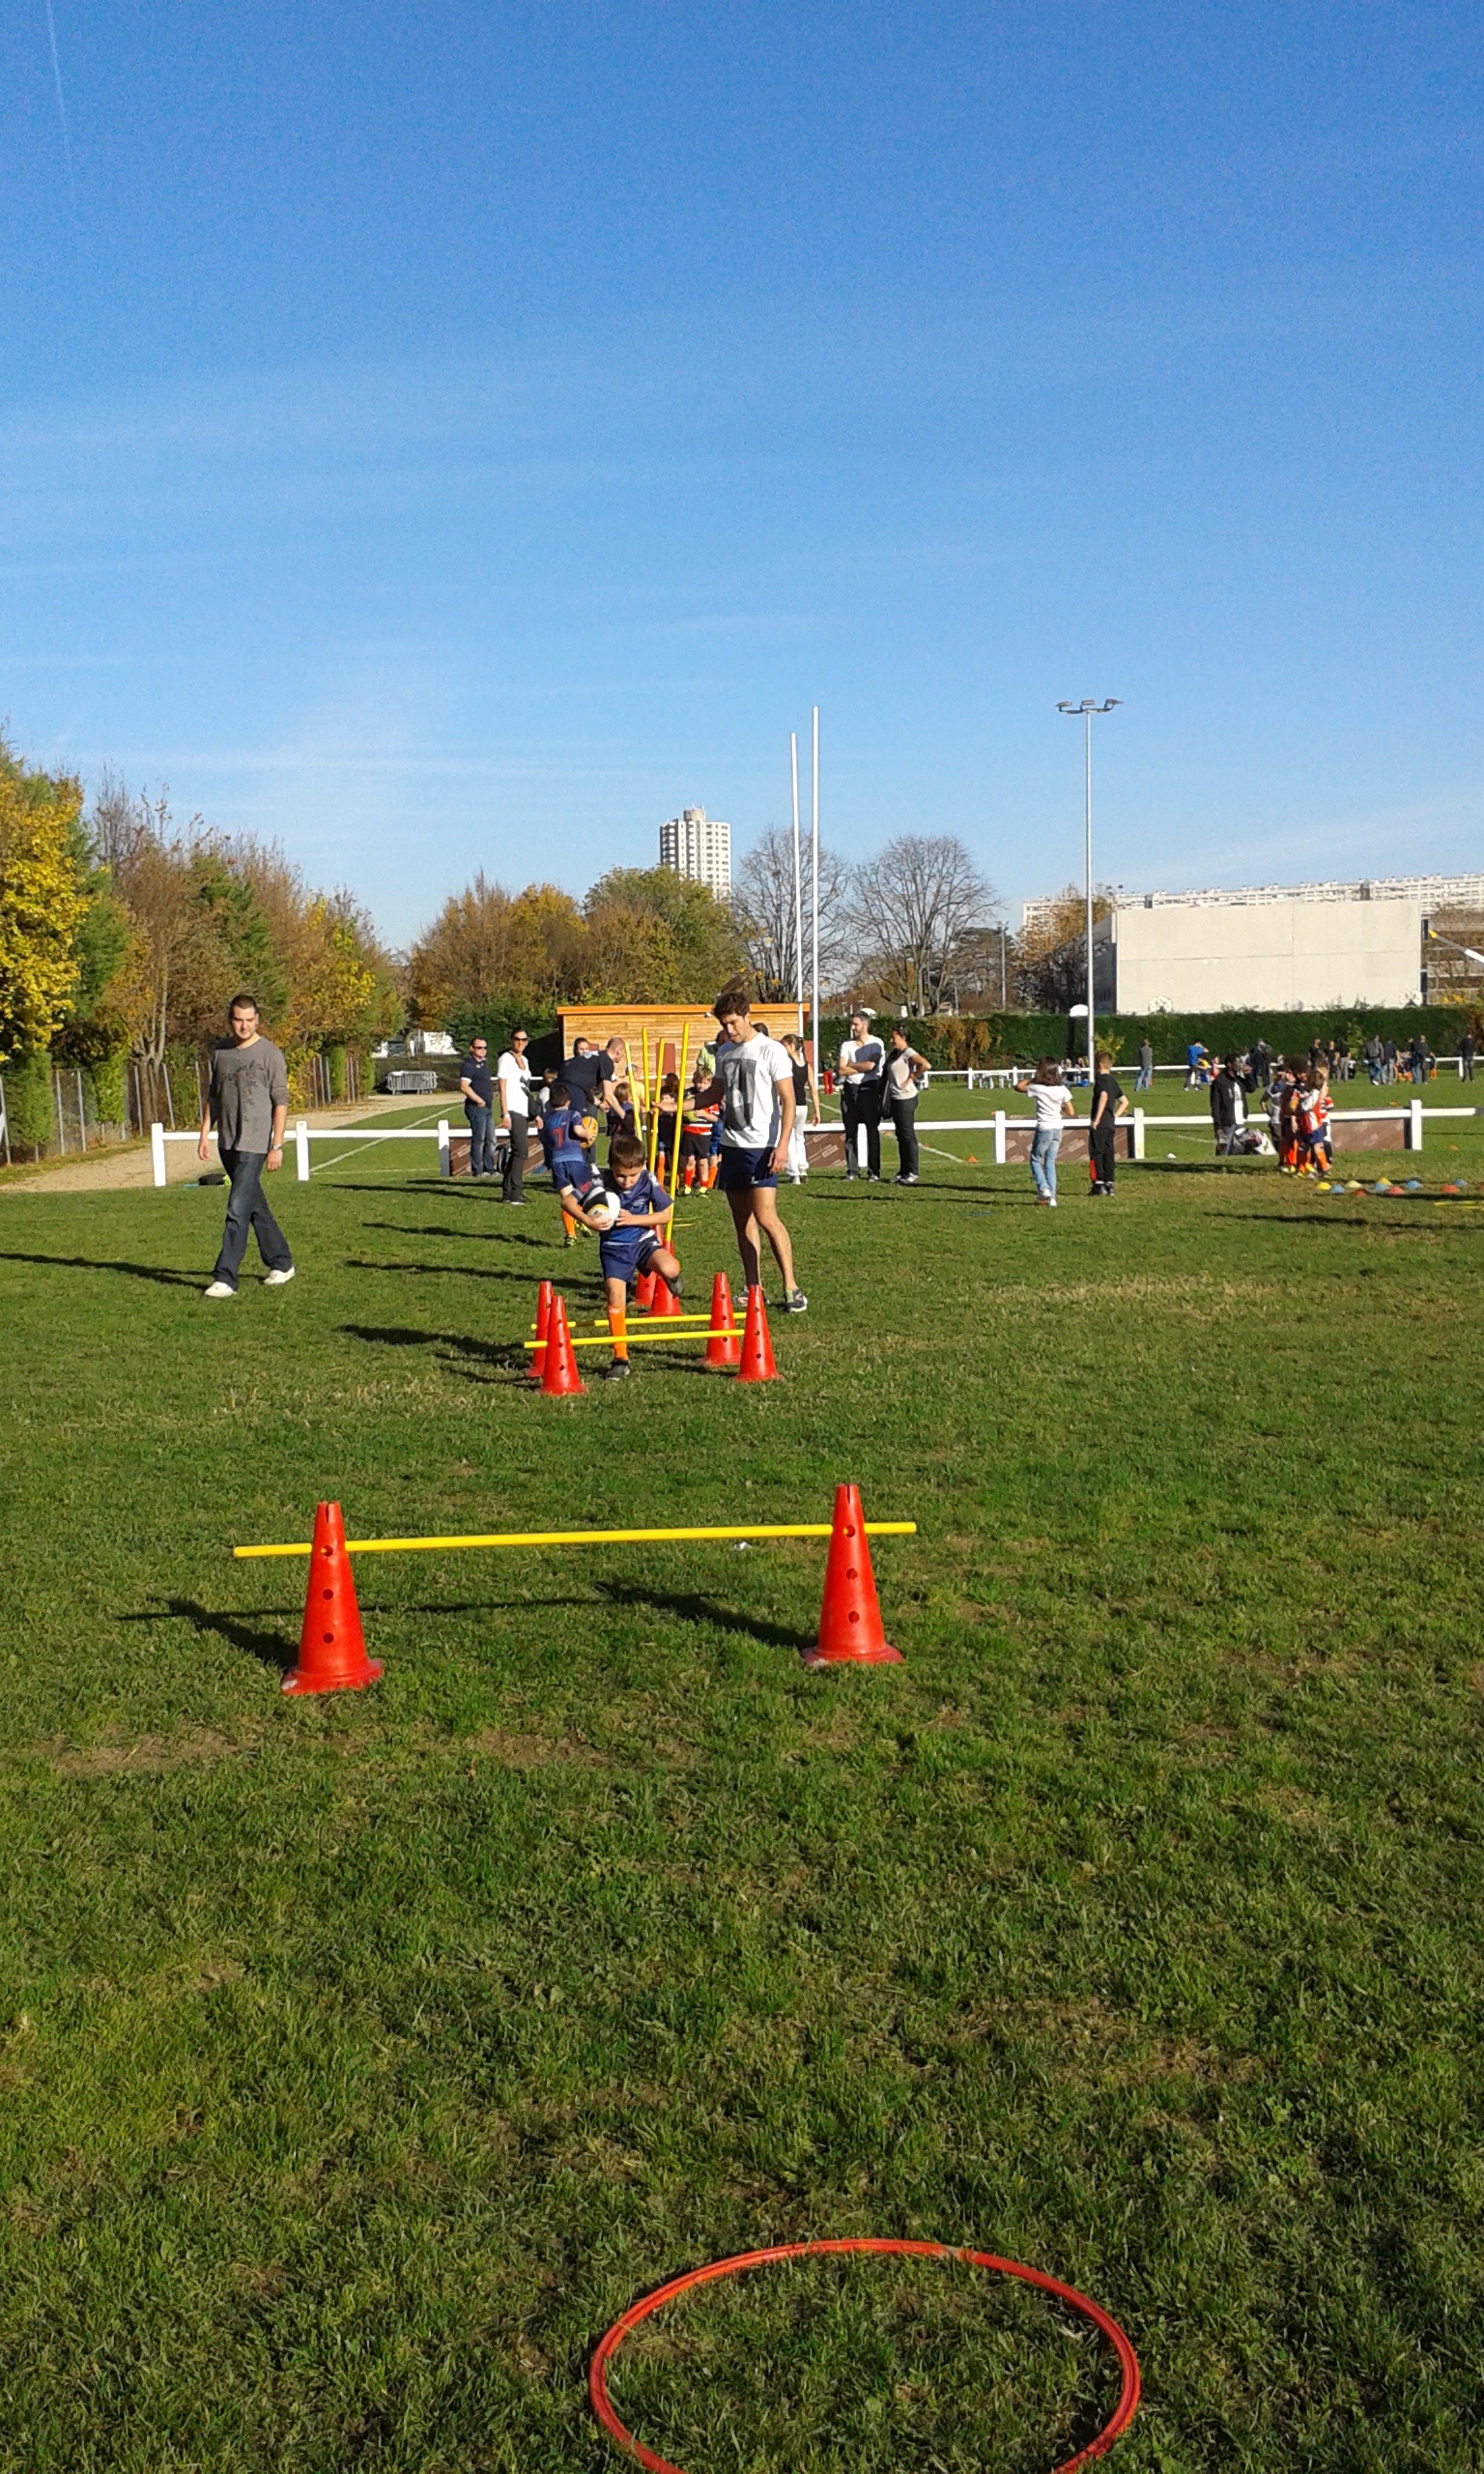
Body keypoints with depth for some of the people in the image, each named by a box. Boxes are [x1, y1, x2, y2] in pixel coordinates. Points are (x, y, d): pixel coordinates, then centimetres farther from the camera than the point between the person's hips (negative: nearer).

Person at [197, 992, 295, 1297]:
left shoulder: (270, 1054, -7)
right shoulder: (221, 1053, 10)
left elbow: (280, 1102, -7)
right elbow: (212, 1096, 17)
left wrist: (277, 1146, -11)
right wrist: (205, 1134, 10)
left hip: (254, 1144, -6)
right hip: (227, 1143, 6)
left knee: (238, 1209, -12)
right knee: (255, 1206, 15)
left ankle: (225, 1278, -11)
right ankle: (280, 1263, 27)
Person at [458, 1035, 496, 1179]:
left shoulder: (484, 1063, 16)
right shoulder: (468, 1065, -12)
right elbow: (464, 1086, -23)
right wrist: (479, 1100, -22)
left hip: (488, 1107, 9)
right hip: (476, 1107, -9)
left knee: (490, 1140, 13)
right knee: (479, 1139, -8)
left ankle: (489, 1168, 20)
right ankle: (477, 1170, -5)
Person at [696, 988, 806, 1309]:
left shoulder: (771, 1051, -7)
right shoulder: (724, 1052, 13)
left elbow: (788, 1101, -9)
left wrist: (783, 1145, -19)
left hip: (762, 1146, -7)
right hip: (731, 1145, 7)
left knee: (765, 1216, -15)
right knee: (742, 1221, 7)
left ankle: (791, 1288, -9)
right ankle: (753, 1290, 13)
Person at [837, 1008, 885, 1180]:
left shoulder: (876, 1043, 0)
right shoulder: (846, 1044, 10)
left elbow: (870, 1065, -14)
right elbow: (842, 1070, 0)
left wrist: (850, 1064, -1)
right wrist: (863, 1068, -6)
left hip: (869, 1089, -4)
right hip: (849, 1090, 4)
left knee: (872, 1131, -5)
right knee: (850, 1132, 6)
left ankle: (874, 1172, -3)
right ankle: (851, 1170, 12)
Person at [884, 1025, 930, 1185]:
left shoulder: (909, 1054, -13)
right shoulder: (893, 1054, 14)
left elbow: (926, 1065, -27)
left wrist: (912, 1077, -17)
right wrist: (888, 1100, 12)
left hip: (906, 1098, -9)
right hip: (895, 1098, 9)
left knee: (908, 1135, -4)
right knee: (900, 1135, 13)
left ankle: (912, 1173, 0)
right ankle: (903, 1171, 20)